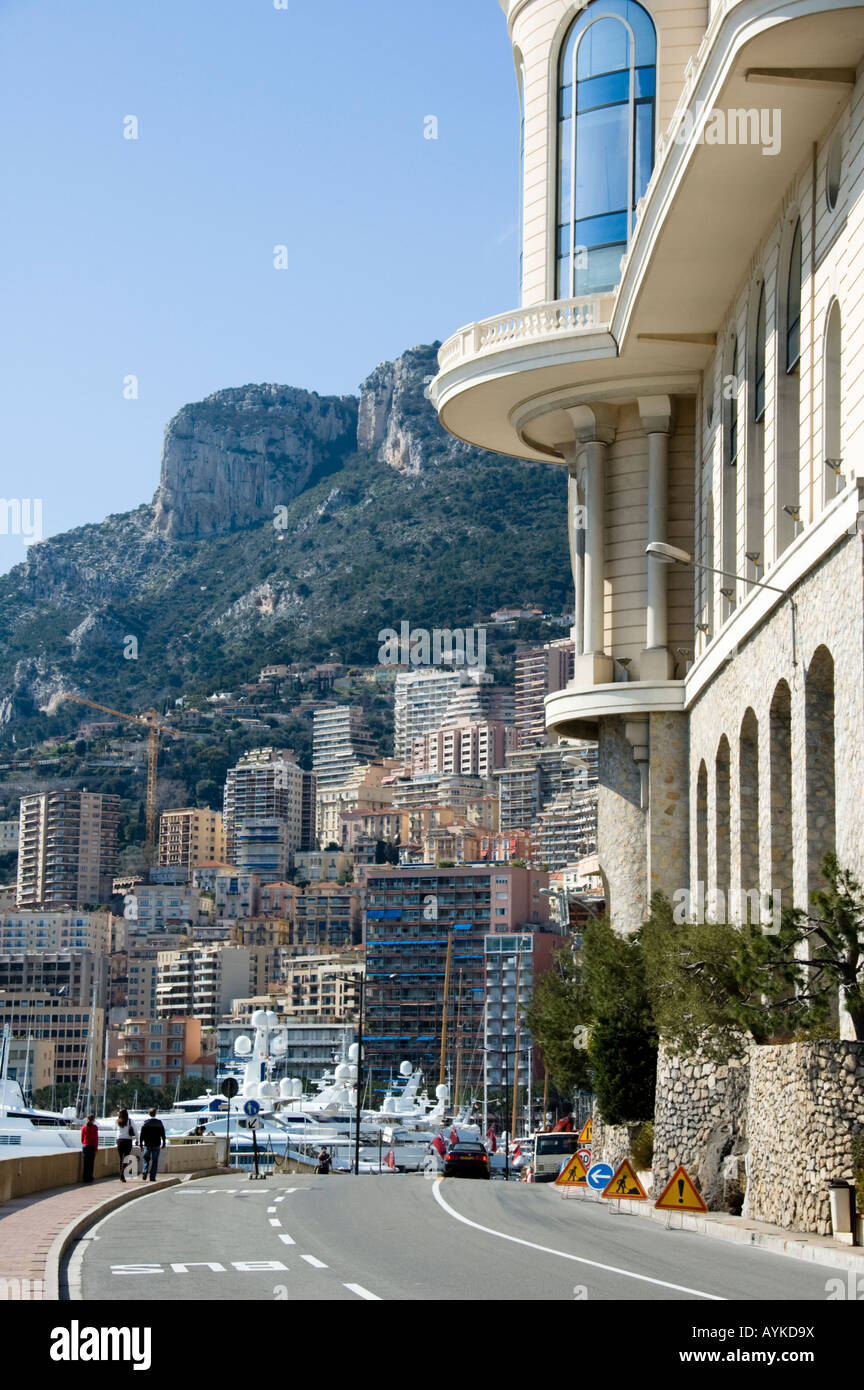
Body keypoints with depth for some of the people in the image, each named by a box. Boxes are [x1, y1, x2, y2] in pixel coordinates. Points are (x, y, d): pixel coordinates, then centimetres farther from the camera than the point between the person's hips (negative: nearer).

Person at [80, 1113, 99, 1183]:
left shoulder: (83, 1127, 3)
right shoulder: (94, 1127, -8)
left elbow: (82, 1137, 8)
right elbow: (96, 1138, -8)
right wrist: (96, 1147, -3)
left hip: (85, 1146, 4)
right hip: (92, 1146, -4)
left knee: (86, 1162, 9)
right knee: (91, 1162, 1)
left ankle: (85, 1178, 9)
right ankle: (89, 1178, 1)